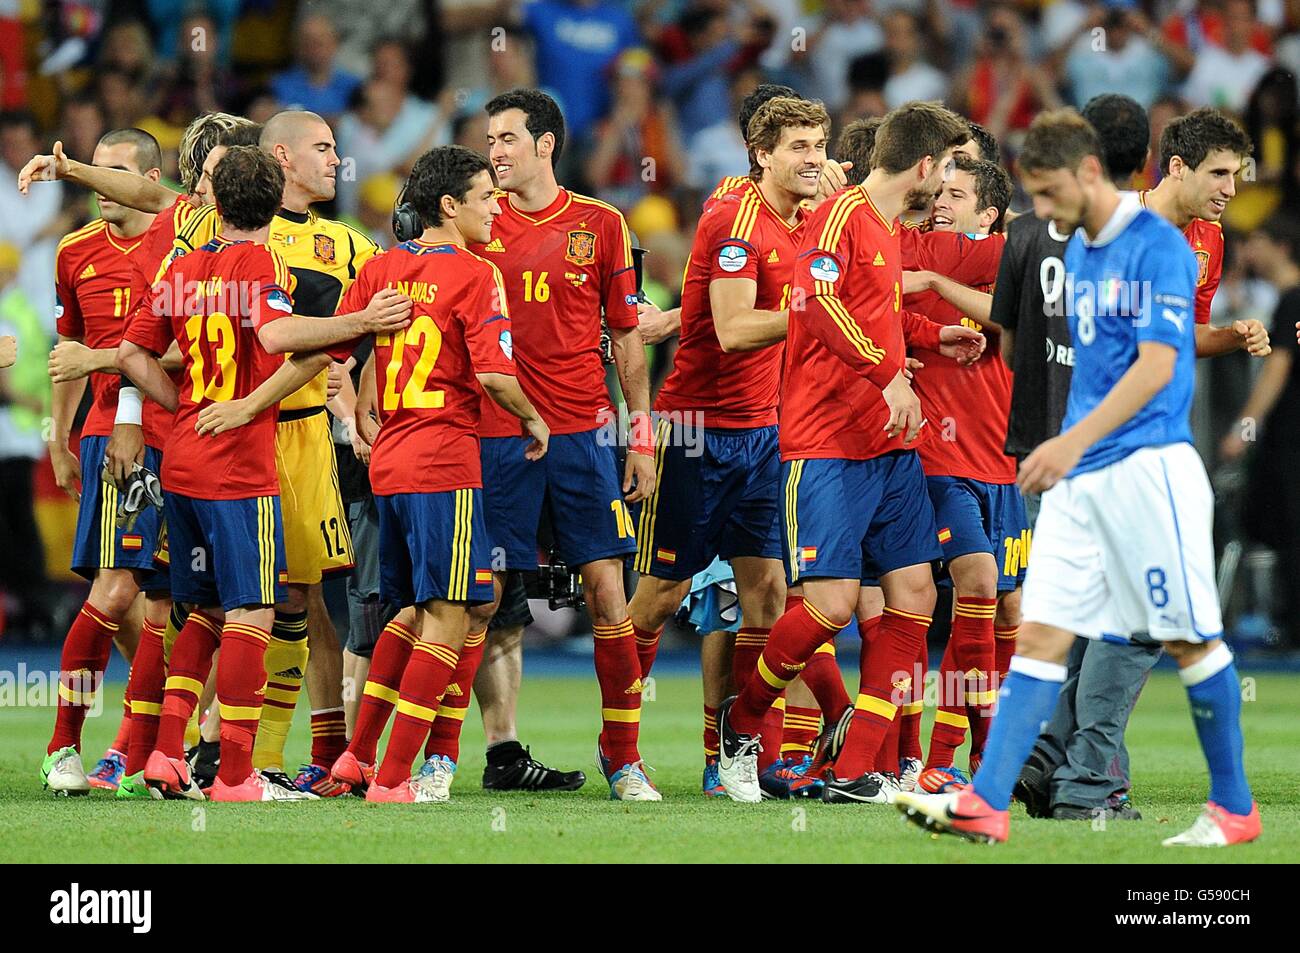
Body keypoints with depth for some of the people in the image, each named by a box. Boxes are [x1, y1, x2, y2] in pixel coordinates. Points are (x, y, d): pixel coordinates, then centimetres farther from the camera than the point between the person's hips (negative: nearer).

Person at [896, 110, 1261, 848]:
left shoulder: (1157, 246, -11)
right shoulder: (1081, 252, 14)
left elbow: (1156, 366, -20)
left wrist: (1073, 443, -26)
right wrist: (1067, 455, 22)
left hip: (1148, 467, -8)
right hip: (1079, 478, 8)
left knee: (1191, 640, -1)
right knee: (1042, 635, -1)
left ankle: (1235, 810, 9)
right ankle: (985, 804, -8)